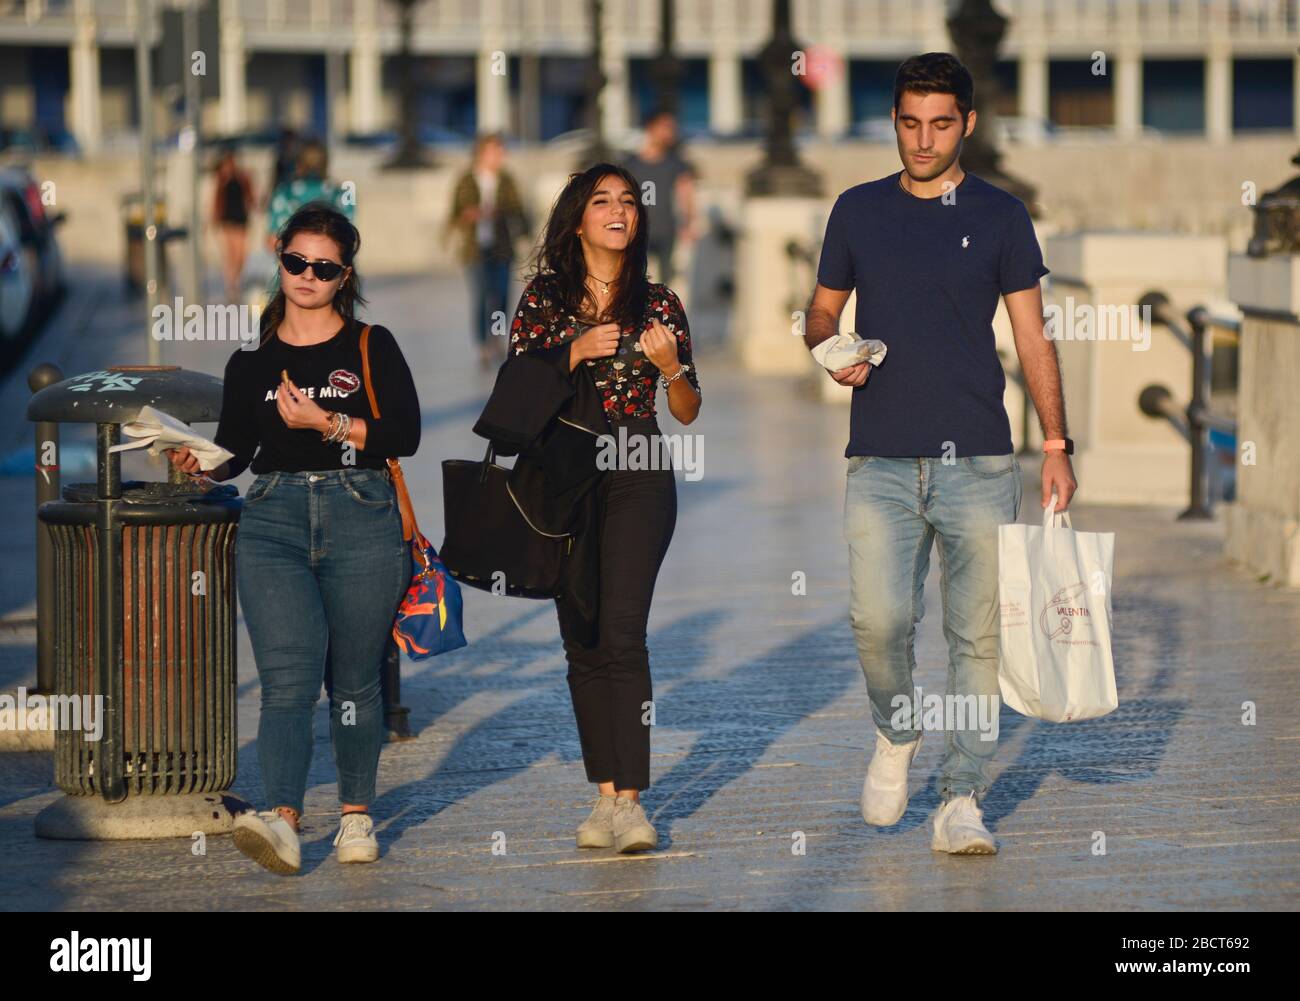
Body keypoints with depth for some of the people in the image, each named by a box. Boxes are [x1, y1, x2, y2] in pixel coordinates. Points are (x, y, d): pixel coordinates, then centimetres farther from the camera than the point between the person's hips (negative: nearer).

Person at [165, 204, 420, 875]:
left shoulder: (371, 348, 7)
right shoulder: (251, 363, 14)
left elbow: (405, 432, -3)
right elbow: (235, 450, 16)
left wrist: (325, 423, -12)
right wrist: (197, 461, -5)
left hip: (360, 519, -1)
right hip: (274, 520, 1)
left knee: (354, 678, 4)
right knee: (289, 674, -15)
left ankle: (356, 815, 19)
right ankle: (282, 819, -28)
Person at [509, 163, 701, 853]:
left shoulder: (659, 304, 8)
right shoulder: (543, 300, 8)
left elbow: (688, 413, 10)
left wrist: (669, 366, -9)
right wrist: (576, 354, -10)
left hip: (639, 482, -2)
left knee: (621, 633, -14)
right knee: (583, 641, 3)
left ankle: (629, 800, -17)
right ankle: (605, 794, 9)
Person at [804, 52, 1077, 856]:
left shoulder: (1000, 215, 6)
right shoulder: (859, 211, 10)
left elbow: (1033, 336, 7)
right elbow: (823, 311, 18)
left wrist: (1057, 443, 0)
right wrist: (832, 350, -6)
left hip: (980, 461, 0)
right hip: (882, 463, 1)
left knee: (978, 634, -3)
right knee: (879, 618, -13)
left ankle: (962, 801, 3)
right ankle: (896, 734, 17)